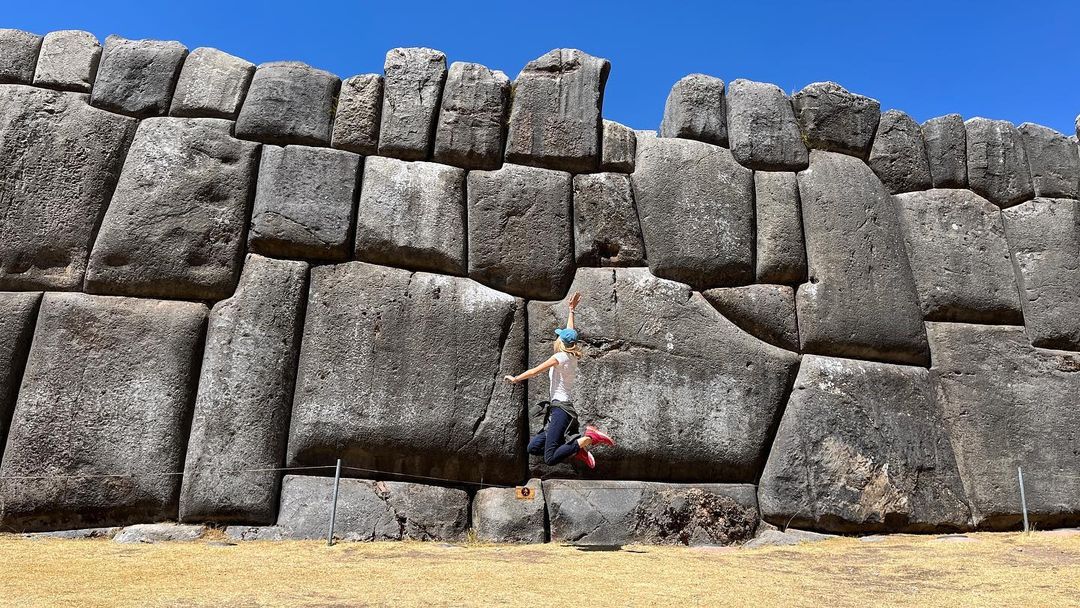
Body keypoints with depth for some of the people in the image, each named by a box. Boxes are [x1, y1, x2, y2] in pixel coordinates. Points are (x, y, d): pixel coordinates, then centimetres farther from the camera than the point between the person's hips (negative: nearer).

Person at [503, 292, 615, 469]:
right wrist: (571, 310, 37)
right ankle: (576, 446, -1)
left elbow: (534, 371, -3)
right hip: (565, 409, 9)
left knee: (550, 459, -17)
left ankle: (588, 438, -16)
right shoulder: (572, 357, 13)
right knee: (533, 447, 6)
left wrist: (515, 379, 10)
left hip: (561, 409, -9)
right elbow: (570, 332, 27)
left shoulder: (560, 357, -8)